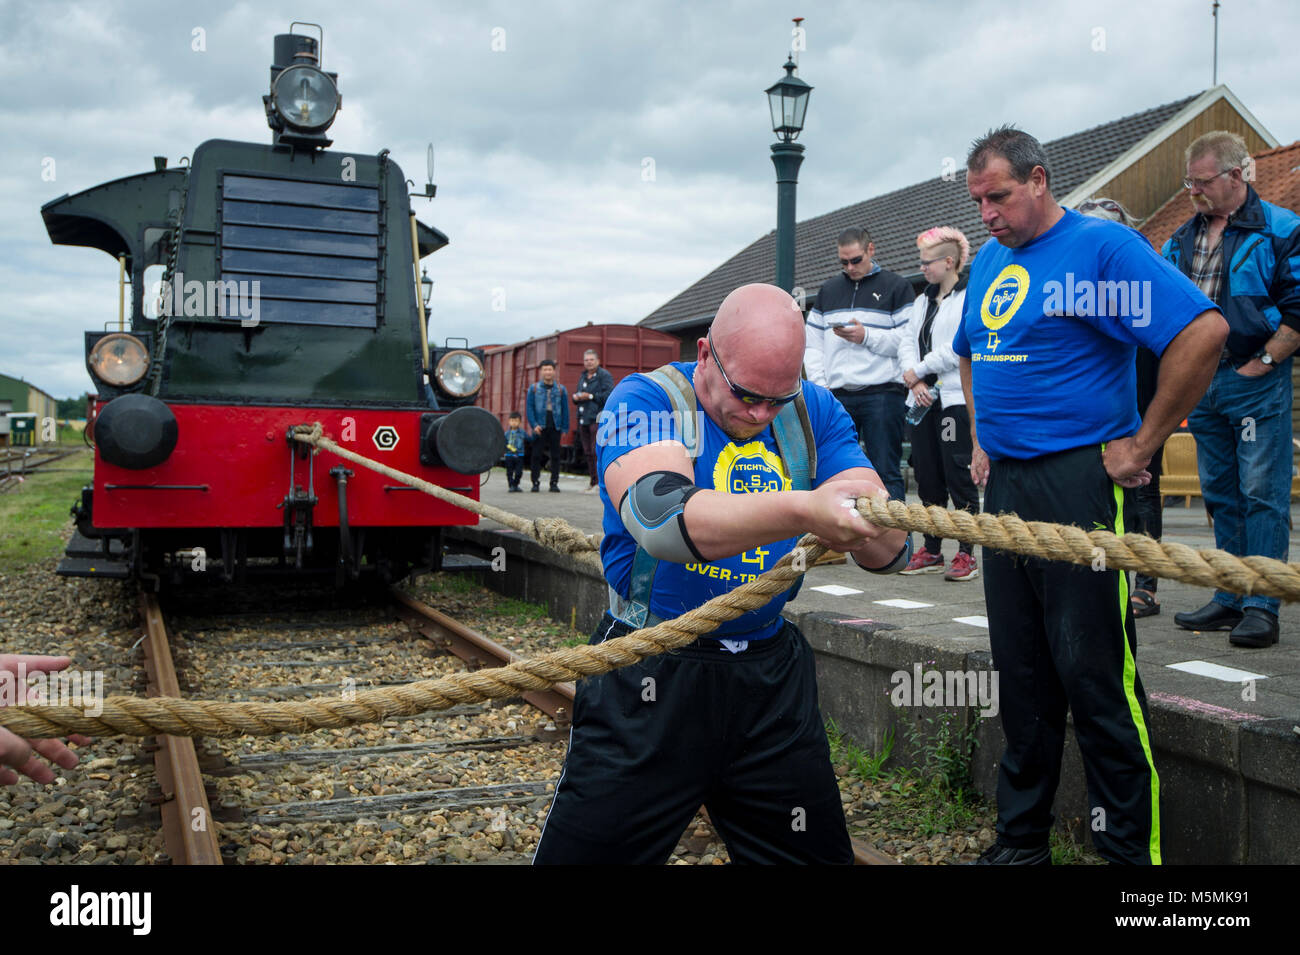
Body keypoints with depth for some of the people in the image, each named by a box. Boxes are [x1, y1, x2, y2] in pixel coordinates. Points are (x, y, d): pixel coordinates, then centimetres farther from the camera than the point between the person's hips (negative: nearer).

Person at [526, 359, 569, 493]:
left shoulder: (560, 389, 8)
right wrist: (534, 425, -10)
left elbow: (565, 409, 8)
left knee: (555, 456, 3)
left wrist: (564, 427, 2)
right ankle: (536, 483, 8)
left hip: (555, 427, 1)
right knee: (536, 455, 0)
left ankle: (554, 483, 11)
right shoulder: (533, 388, 5)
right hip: (539, 427, -1)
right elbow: (529, 408, 1)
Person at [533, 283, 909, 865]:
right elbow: (659, 517, -32)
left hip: (772, 672, 4)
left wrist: (871, 525, -31)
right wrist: (803, 510, -44)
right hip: (652, 679, -4)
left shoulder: (813, 411, 2)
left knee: (814, 851, 14)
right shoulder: (646, 401, -11)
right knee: (592, 849, 0)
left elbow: (891, 550, -6)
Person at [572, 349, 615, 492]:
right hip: (583, 419, 8)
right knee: (587, 452, 9)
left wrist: (590, 396, -16)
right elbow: (577, 397, 29)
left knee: (597, 451, -13)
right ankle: (594, 481, 16)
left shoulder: (604, 376, -4)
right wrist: (576, 397, 5)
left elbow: (609, 395, -17)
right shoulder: (583, 377, 21)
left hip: (597, 419, -8)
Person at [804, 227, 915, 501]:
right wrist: (819, 385, 4)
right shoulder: (828, 290, 19)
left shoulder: (895, 286, 6)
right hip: (837, 396, 4)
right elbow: (812, 344, 16)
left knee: (886, 472, -4)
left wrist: (867, 336, -12)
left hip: (882, 393, -4)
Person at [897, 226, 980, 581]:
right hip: (923, 400, 7)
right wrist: (915, 382, -4)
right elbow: (907, 344, 13)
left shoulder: (970, 298, -6)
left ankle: (966, 553, 1)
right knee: (927, 476, 9)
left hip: (957, 400, -7)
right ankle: (931, 551, 18)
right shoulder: (923, 301, 19)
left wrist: (918, 371, -6)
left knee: (959, 476, -6)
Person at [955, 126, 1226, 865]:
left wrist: (1142, 445, -15)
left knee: (1097, 677, -4)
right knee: (1021, 675, 13)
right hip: (1004, 484, 8)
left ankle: (1133, 851, 10)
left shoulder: (1102, 245, -9)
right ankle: (1022, 839, 26)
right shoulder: (989, 261, 15)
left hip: (1079, 483, -7)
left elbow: (1205, 330, -19)